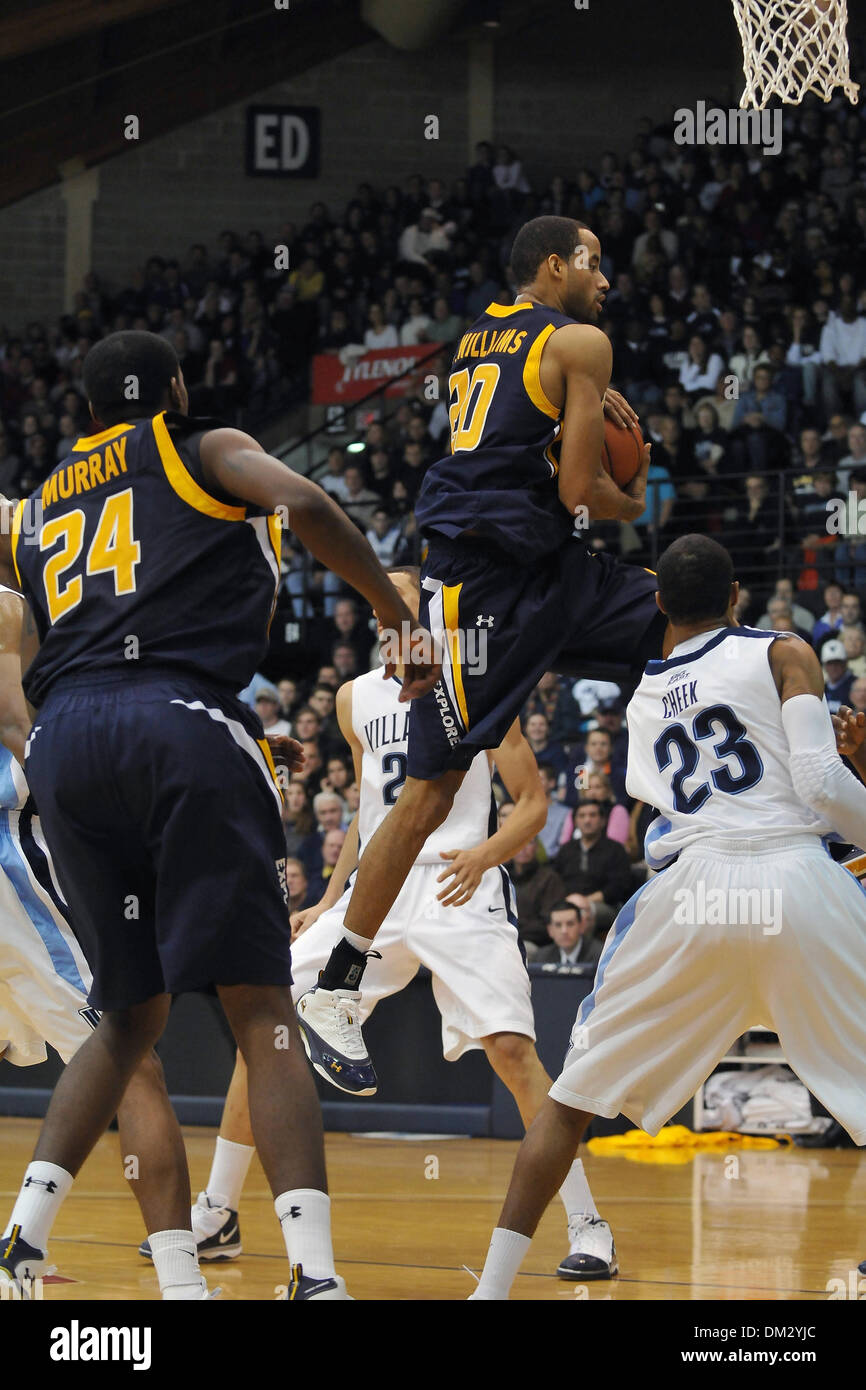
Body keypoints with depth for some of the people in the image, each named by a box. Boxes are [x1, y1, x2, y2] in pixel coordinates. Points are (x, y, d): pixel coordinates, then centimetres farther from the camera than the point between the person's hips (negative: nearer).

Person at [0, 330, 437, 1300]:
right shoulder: (205, 452, 17)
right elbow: (302, 504, -3)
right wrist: (403, 619, 1)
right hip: (182, 722, -4)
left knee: (129, 1019, 18)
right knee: (260, 1012, -6)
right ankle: (314, 1271, -21)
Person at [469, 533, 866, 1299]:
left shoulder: (642, 697, 23)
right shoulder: (785, 654, 10)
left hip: (687, 890, 3)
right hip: (792, 877, -3)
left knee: (576, 1092, 14)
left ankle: (494, 1285, 10)